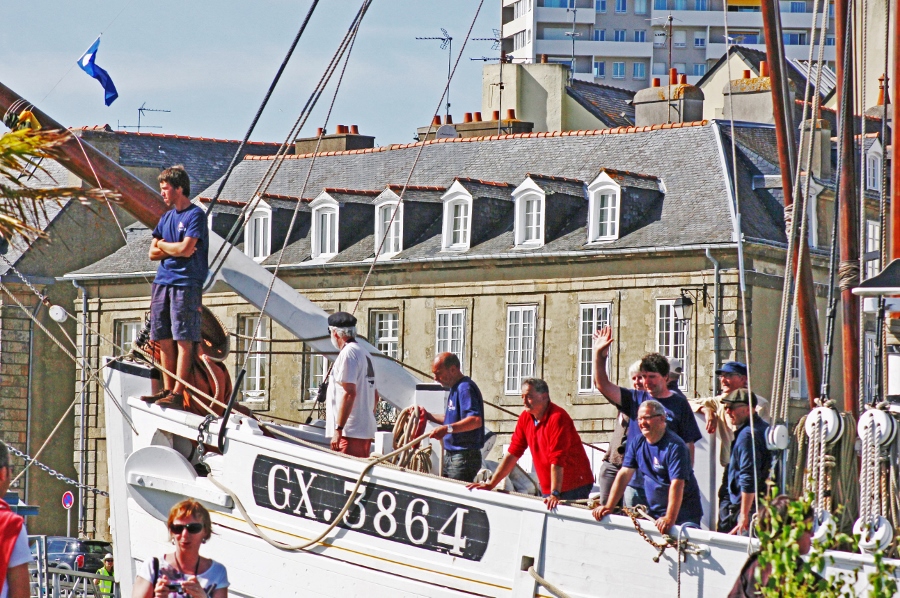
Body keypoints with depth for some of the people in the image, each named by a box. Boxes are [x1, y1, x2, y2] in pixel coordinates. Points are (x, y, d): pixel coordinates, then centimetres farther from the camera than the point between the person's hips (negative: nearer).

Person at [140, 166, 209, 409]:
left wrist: (163, 245, 2)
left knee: (183, 338, -8)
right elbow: (153, 253, 15)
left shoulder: (195, 215, -5)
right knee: (164, 338, 7)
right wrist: (174, 249, -4)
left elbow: (186, 249, -15)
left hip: (185, 284, -8)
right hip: (162, 282, 8)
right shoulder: (166, 217, 19)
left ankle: (178, 393, -12)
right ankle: (167, 389, 12)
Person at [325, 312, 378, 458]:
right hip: (366, 431, 10)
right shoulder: (365, 354, 18)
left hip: (350, 433, -10)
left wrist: (338, 429, -19)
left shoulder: (347, 353, -11)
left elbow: (349, 393, -19)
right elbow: (375, 396, 22)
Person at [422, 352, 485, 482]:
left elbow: (476, 420, -29)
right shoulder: (455, 388, 17)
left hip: (464, 458, -11)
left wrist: (448, 429, -38)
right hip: (451, 455, 11)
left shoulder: (465, 388, -17)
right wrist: (428, 416, 19)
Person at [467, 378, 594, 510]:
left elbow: (557, 461, -25)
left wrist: (555, 494, -32)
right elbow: (513, 453, 8)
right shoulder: (525, 418, 5)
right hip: (548, 488, 7)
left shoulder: (557, 418, -18)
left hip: (574, 488, -7)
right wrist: (490, 484, 4)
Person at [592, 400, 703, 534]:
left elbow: (677, 484, -24)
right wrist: (608, 507, -4)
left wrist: (670, 519, -33)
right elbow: (624, 475, 4)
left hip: (682, 514, -6)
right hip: (653, 512, 6)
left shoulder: (674, 446, -16)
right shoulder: (636, 443, 6)